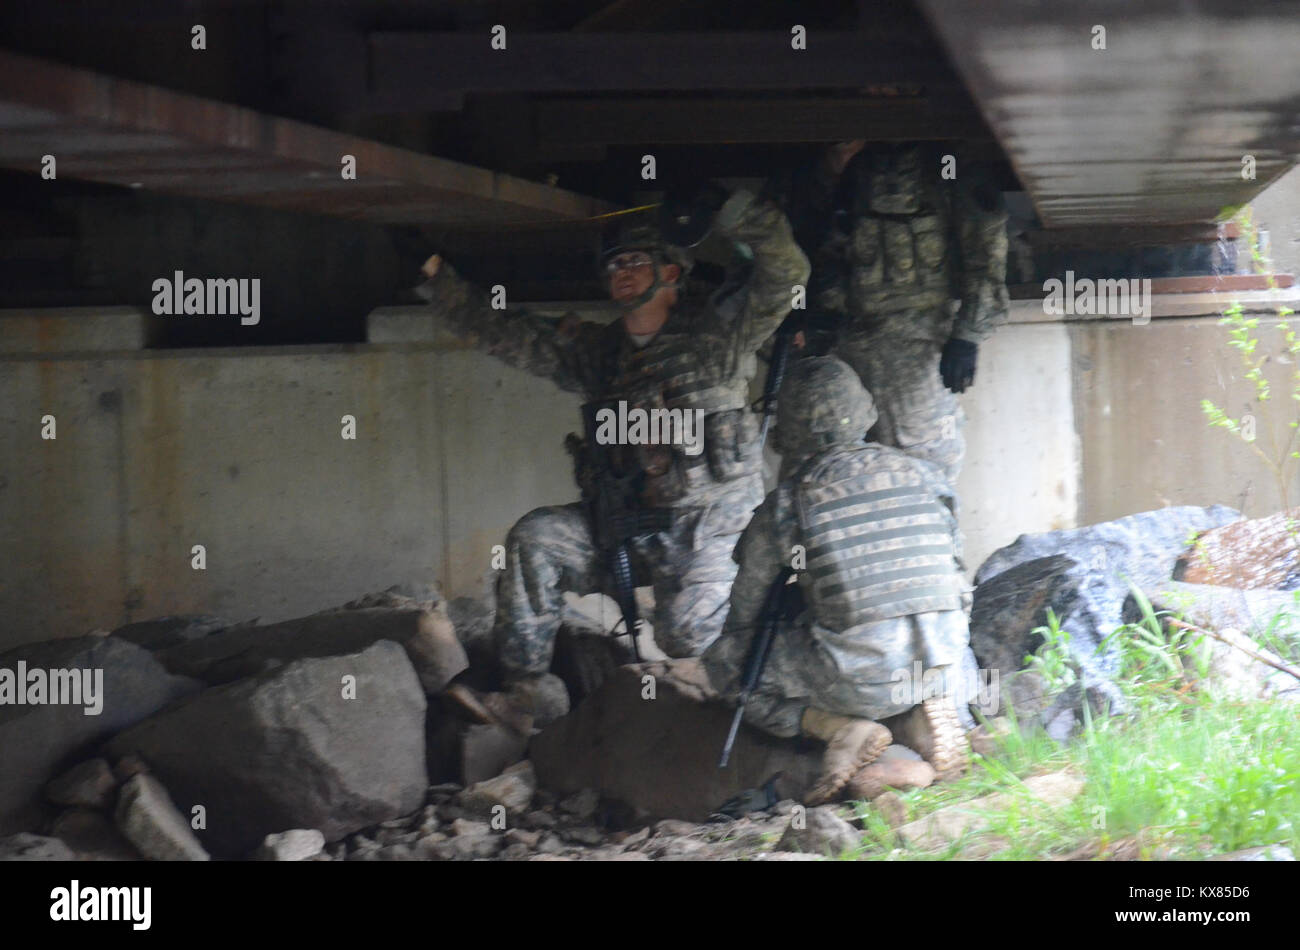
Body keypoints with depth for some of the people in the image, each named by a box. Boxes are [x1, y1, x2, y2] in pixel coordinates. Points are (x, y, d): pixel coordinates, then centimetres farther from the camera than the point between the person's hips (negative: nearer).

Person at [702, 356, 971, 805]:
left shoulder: (786, 504, -3)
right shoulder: (919, 474, 8)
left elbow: (746, 606, 10)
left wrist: (732, 645, 33)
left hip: (859, 676, -4)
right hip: (941, 666, 4)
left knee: (726, 664, 15)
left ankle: (845, 727, -2)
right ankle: (916, 717, 8)